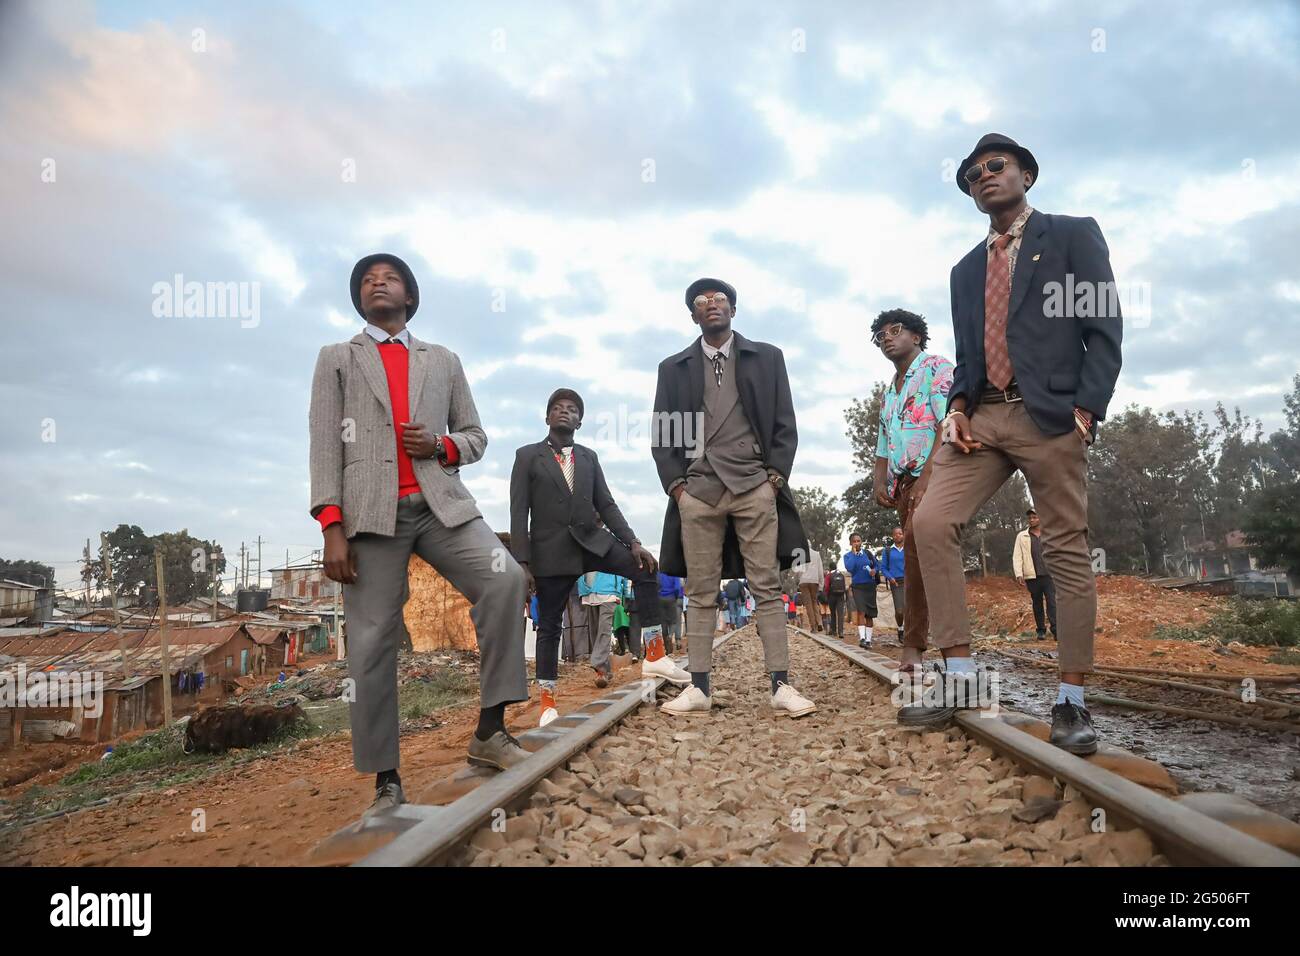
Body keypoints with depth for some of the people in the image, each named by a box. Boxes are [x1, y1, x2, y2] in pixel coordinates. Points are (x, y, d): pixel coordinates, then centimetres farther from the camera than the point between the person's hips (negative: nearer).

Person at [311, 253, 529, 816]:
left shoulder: (443, 361, 21)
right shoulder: (336, 359, 16)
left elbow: (475, 436, 20)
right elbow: (324, 447, 4)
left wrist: (442, 445, -4)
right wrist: (332, 528, -8)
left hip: (441, 505, 1)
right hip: (372, 513, -1)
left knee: (505, 579, -23)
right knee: (372, 645, -3)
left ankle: (489, 730, -13)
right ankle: (386, 780, 8)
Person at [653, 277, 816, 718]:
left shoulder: (767, 358, 13)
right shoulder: (673, 367, 15)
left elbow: (785, 425, 9)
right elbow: (662, 435, 12)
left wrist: (775, 477, -3)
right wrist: (675, 484, 0)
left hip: (754, 486, -1)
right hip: (697, 490, 1)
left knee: (767, 587, -3)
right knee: (700, 593, 2)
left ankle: (781, 686, -1)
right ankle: (699, 688, 6)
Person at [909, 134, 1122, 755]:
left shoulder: (1073, 236, 8)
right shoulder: (966, 270, 23)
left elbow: (1105, 330, 0)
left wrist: (1086, 409, -12)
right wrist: (957, 408, 2)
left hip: (1050, 417, -5)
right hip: (982, 418, 5)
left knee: (1066, 551, -3)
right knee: (932, 522, -11)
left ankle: (1071, 703, 6)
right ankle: (960, 677, -4)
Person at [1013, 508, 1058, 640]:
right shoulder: (1022, 536, 7)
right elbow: (1017, 556, 3)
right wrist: (1019, 574, -7)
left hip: (1049, 575, 0)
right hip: (1032, 576, 1)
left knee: (1052, 602, -9)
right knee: (1037, 604, 8)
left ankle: (1056, 630, -11)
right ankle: (1041, 630, 16)